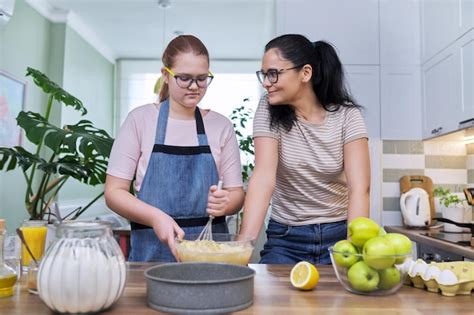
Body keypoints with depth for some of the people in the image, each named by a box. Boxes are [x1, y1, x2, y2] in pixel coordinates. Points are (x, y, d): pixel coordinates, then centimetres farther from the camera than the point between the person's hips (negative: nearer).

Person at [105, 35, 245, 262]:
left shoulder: (221, 126, 4)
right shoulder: (141, 119, -1)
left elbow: (237, 193, 6)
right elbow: (114, 192, -2)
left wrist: (225, 203, -17)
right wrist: (156, 217, -19)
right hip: (152, 248, -1)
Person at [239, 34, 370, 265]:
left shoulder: (346, 114, -8)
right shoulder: (269, 110, -8)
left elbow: (360, 187, -17)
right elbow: (264, 177, -20)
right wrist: (244, 241, -31)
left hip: (338, 234, 0)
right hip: (286, 239, 0)